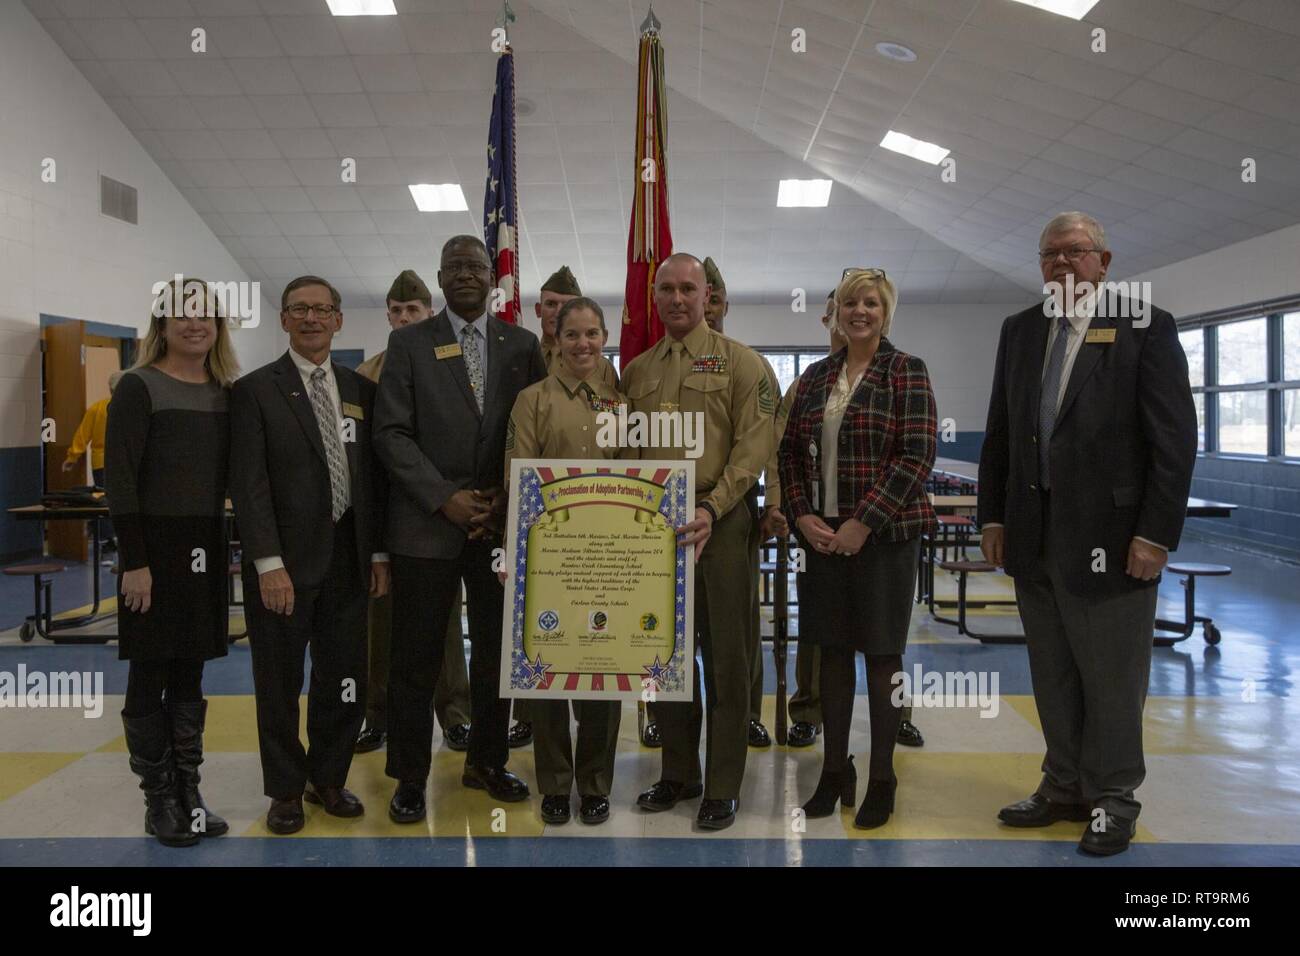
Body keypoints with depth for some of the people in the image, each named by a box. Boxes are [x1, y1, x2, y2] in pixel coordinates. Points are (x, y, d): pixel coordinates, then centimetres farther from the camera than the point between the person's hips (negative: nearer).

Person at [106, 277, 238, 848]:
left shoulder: (226, 392, 9)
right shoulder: (139, 387, -6)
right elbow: (118, 478, -11)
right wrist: (133, 562, -15)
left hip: (207, 546, 5)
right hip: (155, 545, -5)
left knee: (190, 676, 12)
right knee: (150, 676, 4)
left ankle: (188, 793, 21)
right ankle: (159, 802, 16)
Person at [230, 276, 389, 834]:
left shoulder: (360, 390, 10)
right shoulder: (255, 390, -3)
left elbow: (373, 477, 11)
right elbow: (249, 485, -9)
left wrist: (378, 553, 6)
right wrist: (270, 565, -16)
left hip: (347, 559, 4)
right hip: (284, 561, -4)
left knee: (344, 682, 11)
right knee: (280, 685, 8)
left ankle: (328, 780, 30)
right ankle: (286, 790, 25)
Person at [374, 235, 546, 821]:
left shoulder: (522, 346, 8)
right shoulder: (409, 344, 2)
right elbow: (392, 433, -4)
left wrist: (507, 499, -7)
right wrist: (445, 499, -13)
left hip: (502, 523, 2)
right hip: (426, 525, -2)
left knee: (496, 652, 11)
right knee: (417, 659, 4)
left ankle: (487, 763, 28)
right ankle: (410, 778, 19)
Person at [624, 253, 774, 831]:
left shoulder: (739, 363, 0)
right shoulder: (636, 372, 14)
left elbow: (753, 446, -9)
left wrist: (712, 508, -19)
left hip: (718, 523, -4)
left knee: (724, 656, 1)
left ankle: (723, 786, 13)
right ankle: (678, 773, 25)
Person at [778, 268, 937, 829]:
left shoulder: (906, 371, -3)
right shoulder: (815, 377, 11)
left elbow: (917, 455, -10)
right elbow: (790, 452, 11)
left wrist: (864, 522, -15)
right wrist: (802, 515, -4)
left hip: (884, 534, -4)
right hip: (822, 534, 4)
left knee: (881, 655, 5)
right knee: (833, 651, 11)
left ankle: (881, 780, 17)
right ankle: (835, 771, 23)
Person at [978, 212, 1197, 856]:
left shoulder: (1145, 327, -4)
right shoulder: (1019, 331, 11)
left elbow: (1175, 438, -9)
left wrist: (1156, 533, -13)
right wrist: (993, 516, 7)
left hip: (1109, 536, -5)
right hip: (1033, 535, 5)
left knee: (1112, 680, 6)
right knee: (1053, 678, 14)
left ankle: (1111, 801, 22)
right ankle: (1064, 789, 28)